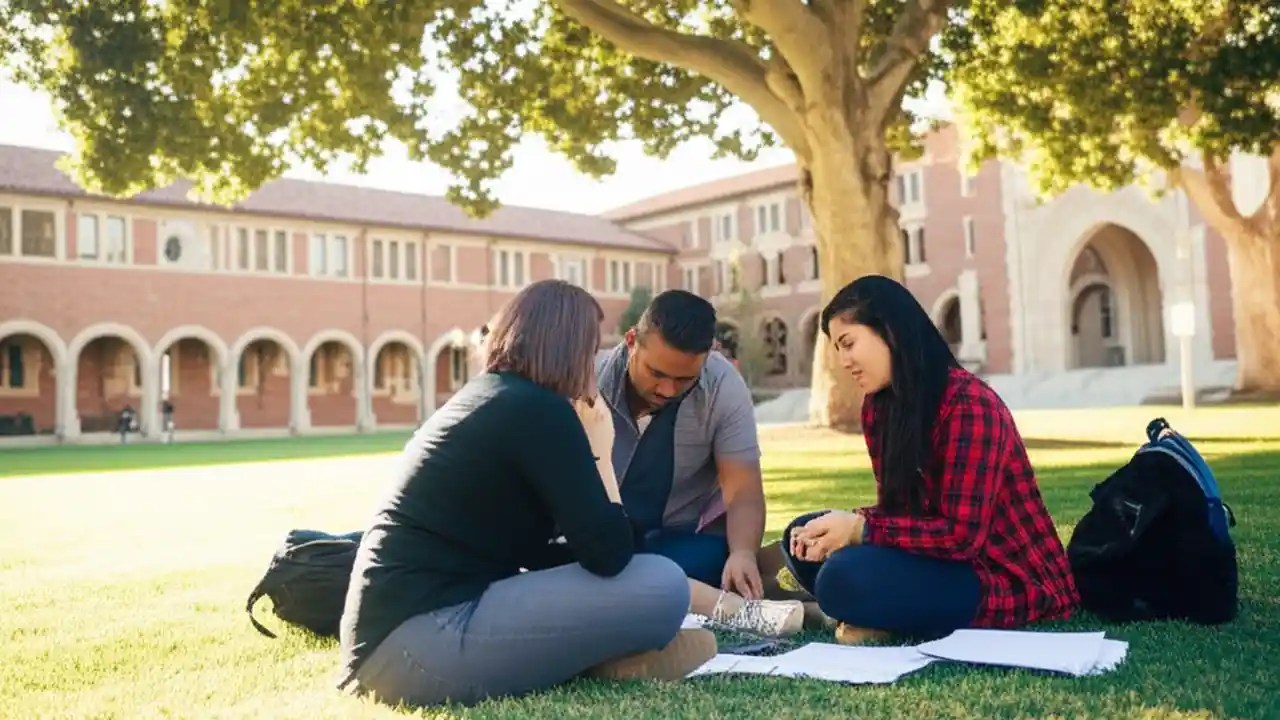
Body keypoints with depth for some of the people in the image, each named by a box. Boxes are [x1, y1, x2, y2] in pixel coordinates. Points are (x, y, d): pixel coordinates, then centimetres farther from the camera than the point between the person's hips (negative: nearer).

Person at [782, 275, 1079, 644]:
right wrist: (840, 524, -11)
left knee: (844, 578, -29)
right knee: (802, 537, 0)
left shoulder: (969, 404, -21)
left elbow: (962, 535, -24)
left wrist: (858, 529, -22)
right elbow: (896, 506, 9)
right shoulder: (878, 406, 5)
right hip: (943, 558, 9)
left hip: (1005, 578, -9)